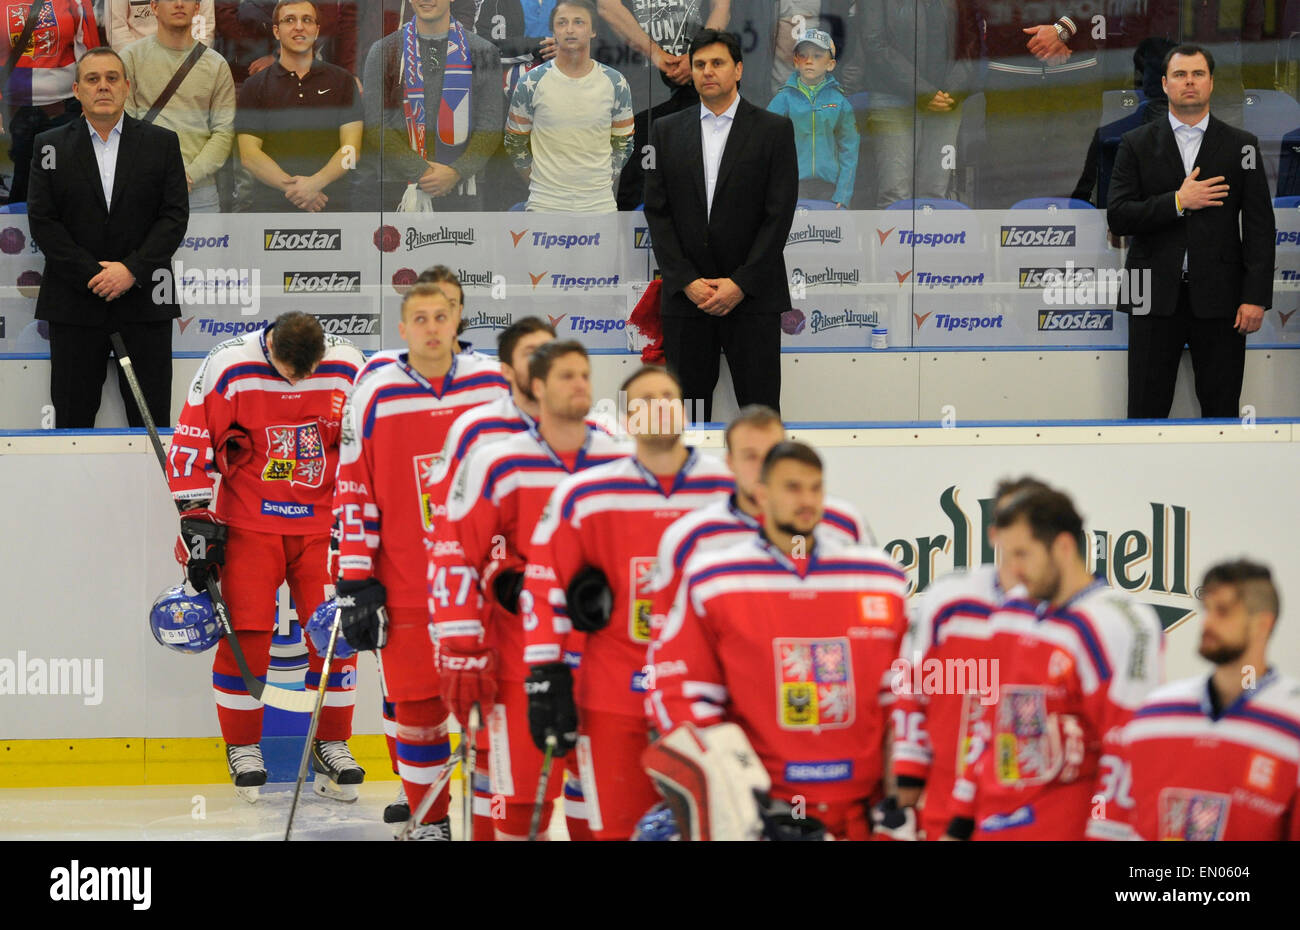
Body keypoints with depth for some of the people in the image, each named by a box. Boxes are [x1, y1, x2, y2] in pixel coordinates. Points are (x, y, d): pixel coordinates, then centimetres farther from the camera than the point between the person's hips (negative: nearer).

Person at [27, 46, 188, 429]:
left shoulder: (162, 143, 6)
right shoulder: (51, 147, 5)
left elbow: (175, 215, 0)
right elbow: (42, 221, -2)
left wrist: (132, 270, -13)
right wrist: (92, 274, -12)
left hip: (144, 302, 0)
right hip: (75, 303, 0)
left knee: (151, 419, 2)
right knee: (73, 415, 3)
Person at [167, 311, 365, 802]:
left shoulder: (347, 367, -6)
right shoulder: (228, 366, -14)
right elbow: (191, 442, -6)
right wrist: (196, 518, -8)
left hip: (321, 519, 2)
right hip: (248, 519, -2)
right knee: (246, 631, -6)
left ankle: (331, 744, 12)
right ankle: (243, 746, 9)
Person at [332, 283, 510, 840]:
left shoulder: (494, 385, 1)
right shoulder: (375, 395, -4)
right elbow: (354, 491, -1)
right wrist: (355, 581, -4)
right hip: (406, 584, -1)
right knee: (416, 705, 2)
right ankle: (430, 821, 16)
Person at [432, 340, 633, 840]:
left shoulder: (625, 462, 5)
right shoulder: (496, 463, -6)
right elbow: (452, 556, -6)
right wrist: (460, 655, -9)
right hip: (518, 647, -3)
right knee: (521, 785, -8)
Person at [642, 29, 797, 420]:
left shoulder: (774, 130, 2)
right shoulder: (667, 131, 10)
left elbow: (780, 214, -4)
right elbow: (657, 212, 5)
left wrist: (740, 284, -11)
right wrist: (687, 282, -7)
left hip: (752, 296, -3)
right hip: (685, 297, 3)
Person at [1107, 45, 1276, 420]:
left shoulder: (1241, 146, 6)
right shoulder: (1136, 145, 7)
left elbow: (1260, 226, 2)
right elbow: (1117, 217, -2)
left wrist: (1256, 297, -7)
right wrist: (1178, 202, -13)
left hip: (1218, 299, 0)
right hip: (1155, 298, 0)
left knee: (1222, 409, 3)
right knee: (1147, 409, 2)